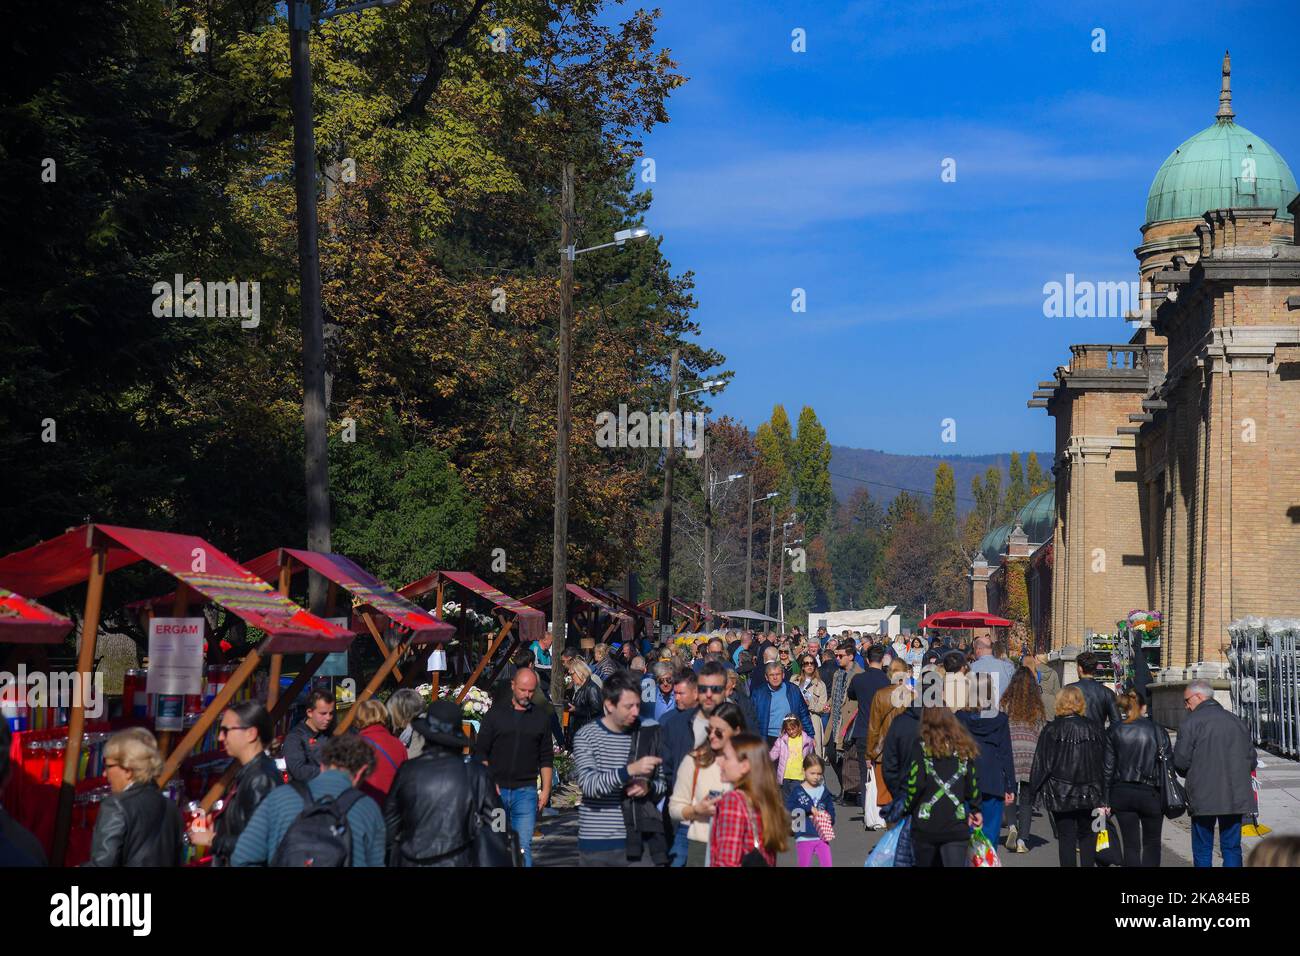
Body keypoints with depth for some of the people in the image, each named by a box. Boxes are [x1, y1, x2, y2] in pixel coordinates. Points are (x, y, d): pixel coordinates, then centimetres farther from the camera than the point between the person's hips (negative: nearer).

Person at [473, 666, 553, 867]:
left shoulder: (540, 718, 9)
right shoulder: (495, 714, 4)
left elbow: (546, 758, 12)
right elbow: (480, 752, 4)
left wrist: (546, 789, 3)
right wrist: (488, 782, -7)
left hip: (525, 790, 0)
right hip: (496, 788, 0)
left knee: (524, 845, -8)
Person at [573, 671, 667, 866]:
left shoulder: (646, 735, 7)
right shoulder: (586, 737, -3)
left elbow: (663, 783, 15)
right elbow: (589, 785, -17)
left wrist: (649, 787, -8)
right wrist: (630, 770, -29)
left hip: (638, 842, 2)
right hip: (596, 844, -2)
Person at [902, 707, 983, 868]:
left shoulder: (922, 745, -2)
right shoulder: (963, 747, 7)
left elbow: (916, 783, -9)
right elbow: (972, 785, 11)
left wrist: (907, 808, 7)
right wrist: (975, 811, 27)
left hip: (925, 826, -1)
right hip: (956, 826, 2)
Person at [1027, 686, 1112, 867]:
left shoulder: (1051, 730, -7)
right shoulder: (1095, 730, 0)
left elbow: (1041, 765, -7)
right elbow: (1105, 764, 2)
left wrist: (1034, 792, 1)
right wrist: (1104, 798, 7)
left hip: (1060, 795, -2)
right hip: (1089, 796, 2)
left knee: (1066, 839, 3)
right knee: (1087, 836, 14)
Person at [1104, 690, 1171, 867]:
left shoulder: (1114, 731, 0)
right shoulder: (1156, 729, -5)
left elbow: (1108, 767, 0)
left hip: (1121, 793, 2)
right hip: (1150, 793, -1)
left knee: (1131, 844, 7)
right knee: (1152, 842, 13)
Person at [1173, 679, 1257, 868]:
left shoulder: (1191, 722, -6)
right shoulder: (1236, 722, 11)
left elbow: (1180, 761, -9)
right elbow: (1251, 760, 14)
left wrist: (1189, 774, 12)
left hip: (1204, 797, -4)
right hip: (1235, 797, 4)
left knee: (1202, 851, 5)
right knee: (1232, 848, 9)